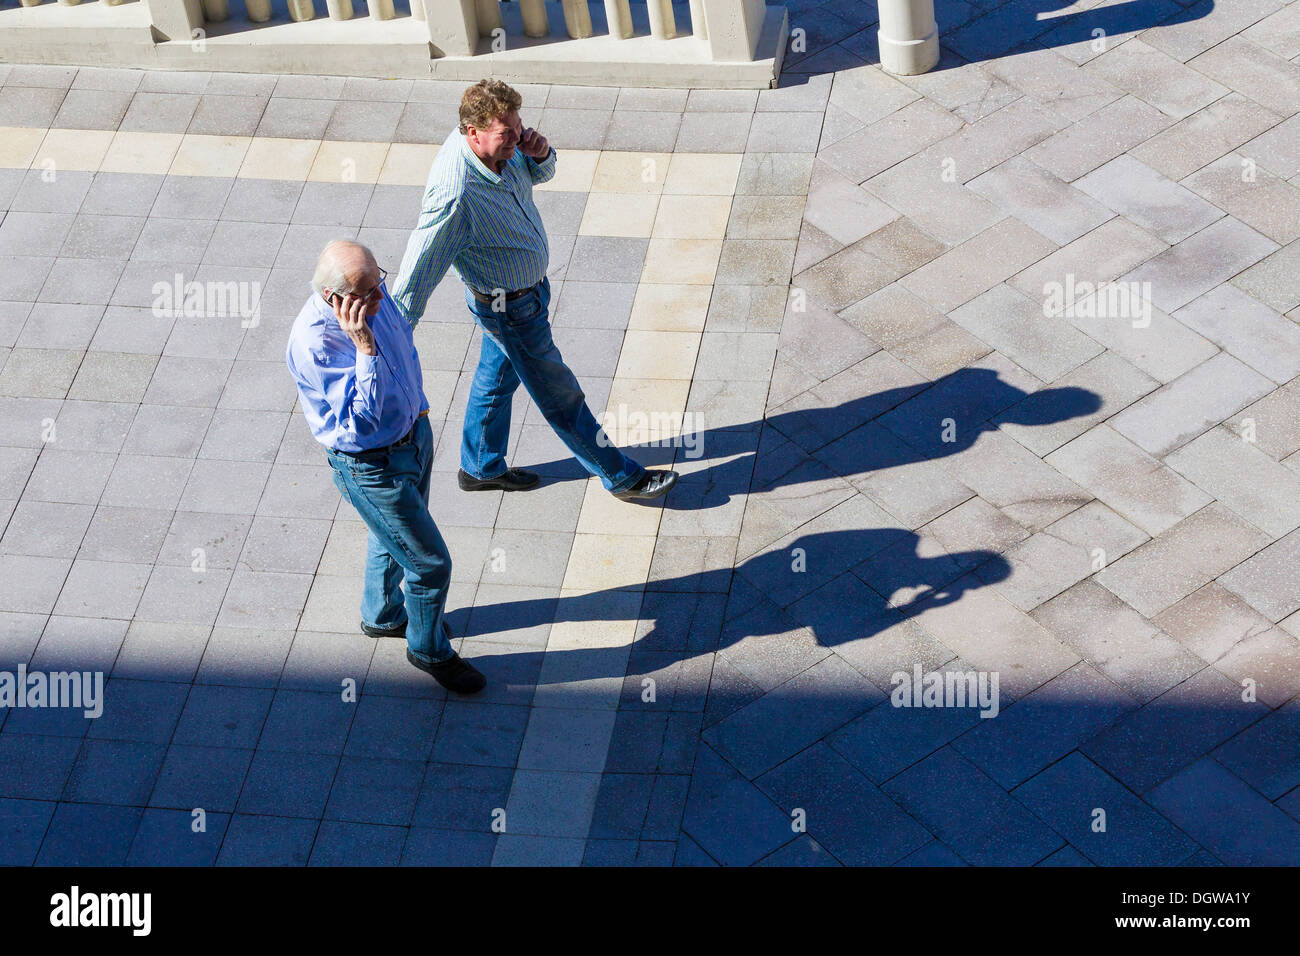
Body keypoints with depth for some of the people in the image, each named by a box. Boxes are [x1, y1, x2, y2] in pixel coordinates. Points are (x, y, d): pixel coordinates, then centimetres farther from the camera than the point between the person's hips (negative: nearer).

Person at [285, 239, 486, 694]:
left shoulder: (376, 295, -13)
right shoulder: (314, 341, -36)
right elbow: (359, 423, -41)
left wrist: (417, 402, 20)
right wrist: (364, 346, -47)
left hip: (415, 431, 8)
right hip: (372, 465, -8)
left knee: (394, 536, 30)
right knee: (429, 561, 4)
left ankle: (383, 615, 56)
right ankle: (429, 649, 31)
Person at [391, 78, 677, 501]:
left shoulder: (501, 147, -14)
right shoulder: (454, 195, -39)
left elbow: (538, 173, 8)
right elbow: (420, 268, -31)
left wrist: (541, 154, -17)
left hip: (527, 284, 8)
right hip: (510, 307, -8)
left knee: (497, 376, 27)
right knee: (559, 396, 10)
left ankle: (480, 467, 48)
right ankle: (621, 476, 26)